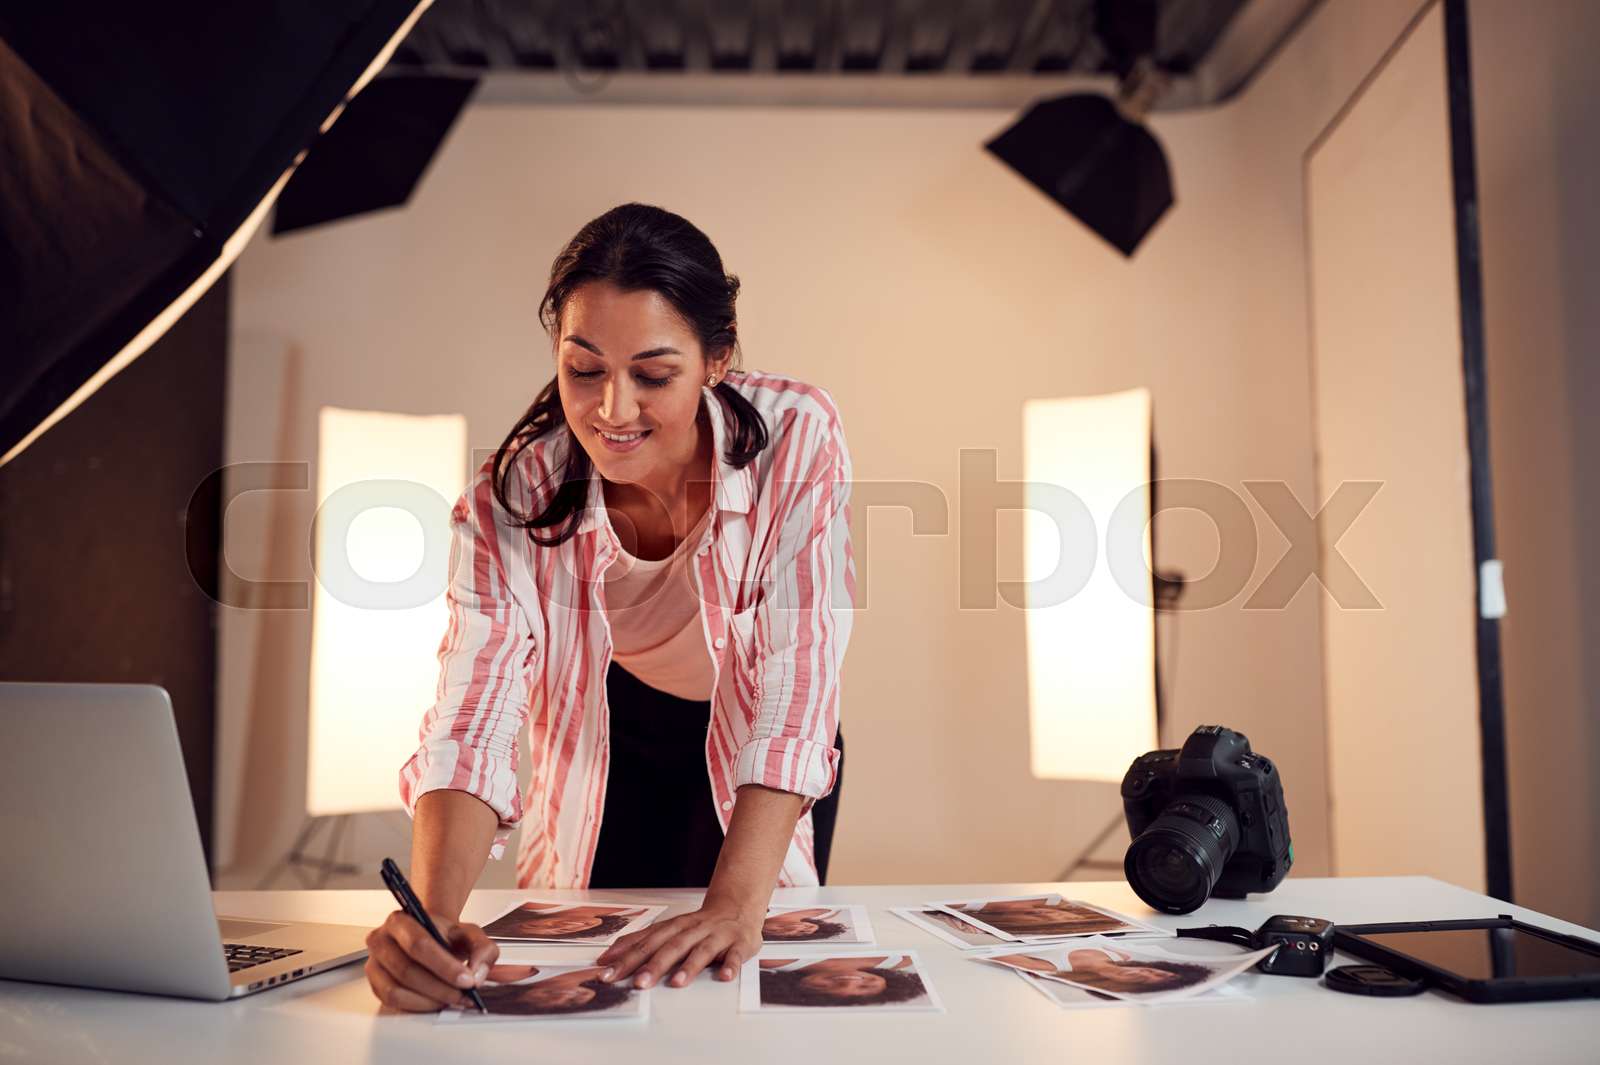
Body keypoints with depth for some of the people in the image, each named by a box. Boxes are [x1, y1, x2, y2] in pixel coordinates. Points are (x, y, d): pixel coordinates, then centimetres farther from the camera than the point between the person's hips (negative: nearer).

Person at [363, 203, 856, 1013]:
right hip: (609, 743, 1)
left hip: (754, 778, 0)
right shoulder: (512, 497, -27)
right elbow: (471, 724, -34)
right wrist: (432, 916, -52)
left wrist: (736, 903, -45)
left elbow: (794, 685, -34)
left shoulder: (796, 440, -31)